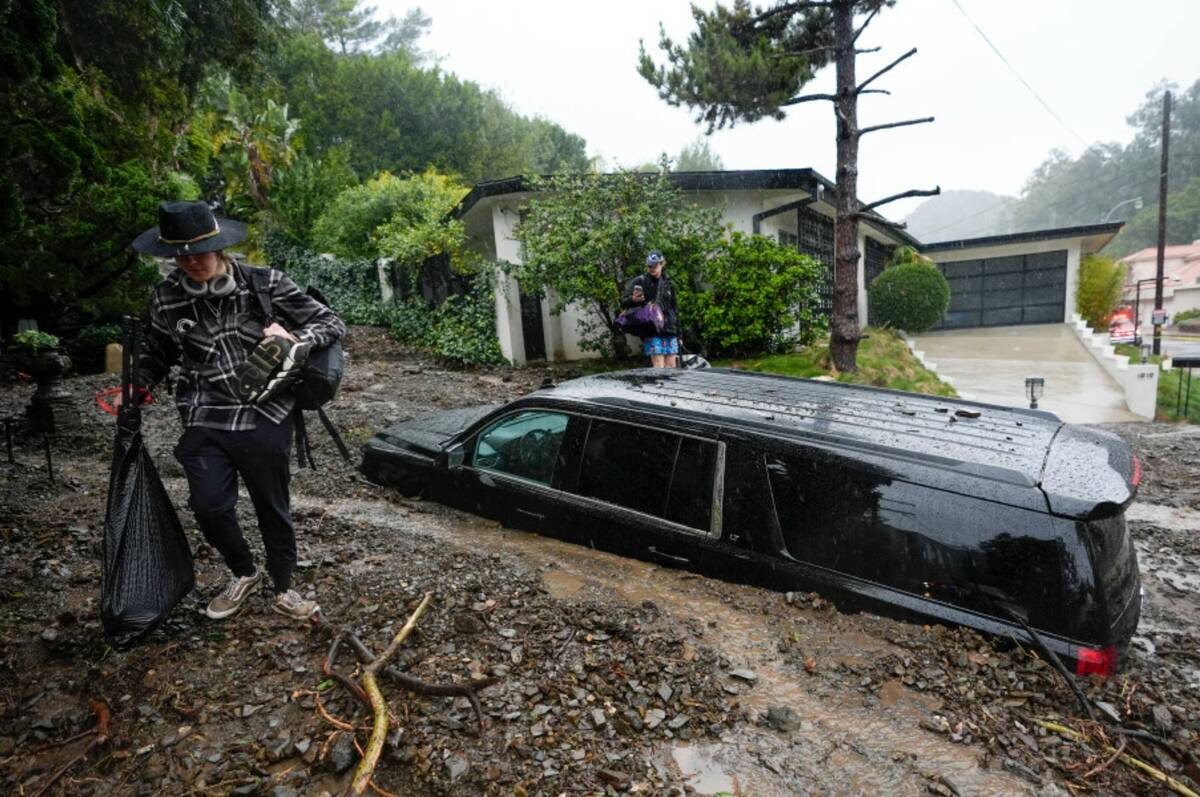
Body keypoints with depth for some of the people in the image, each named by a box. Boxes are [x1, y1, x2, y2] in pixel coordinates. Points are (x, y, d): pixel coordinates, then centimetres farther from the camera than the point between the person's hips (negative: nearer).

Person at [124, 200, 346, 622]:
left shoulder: (264, 283, -8)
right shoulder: (167, 296, 0)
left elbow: (331, 323, -6)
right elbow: (157, 351, 17)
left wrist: (295, 342, -24)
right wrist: (138, 384, -1)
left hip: (265, 418, -2)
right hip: (205, 421, 2)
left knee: (272, 506, 10)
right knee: (209, 506, -5)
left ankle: (283, 588, 33)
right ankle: (244, 572, 27)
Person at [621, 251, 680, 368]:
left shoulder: (668, 284, 15)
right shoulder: (640, 281, 0)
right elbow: (623, 303, -4)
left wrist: (678, 334, 19)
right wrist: (633, 300, -28)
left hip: (669, 330, 5)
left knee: (671, 365, 4)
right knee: (658, 366, -11)